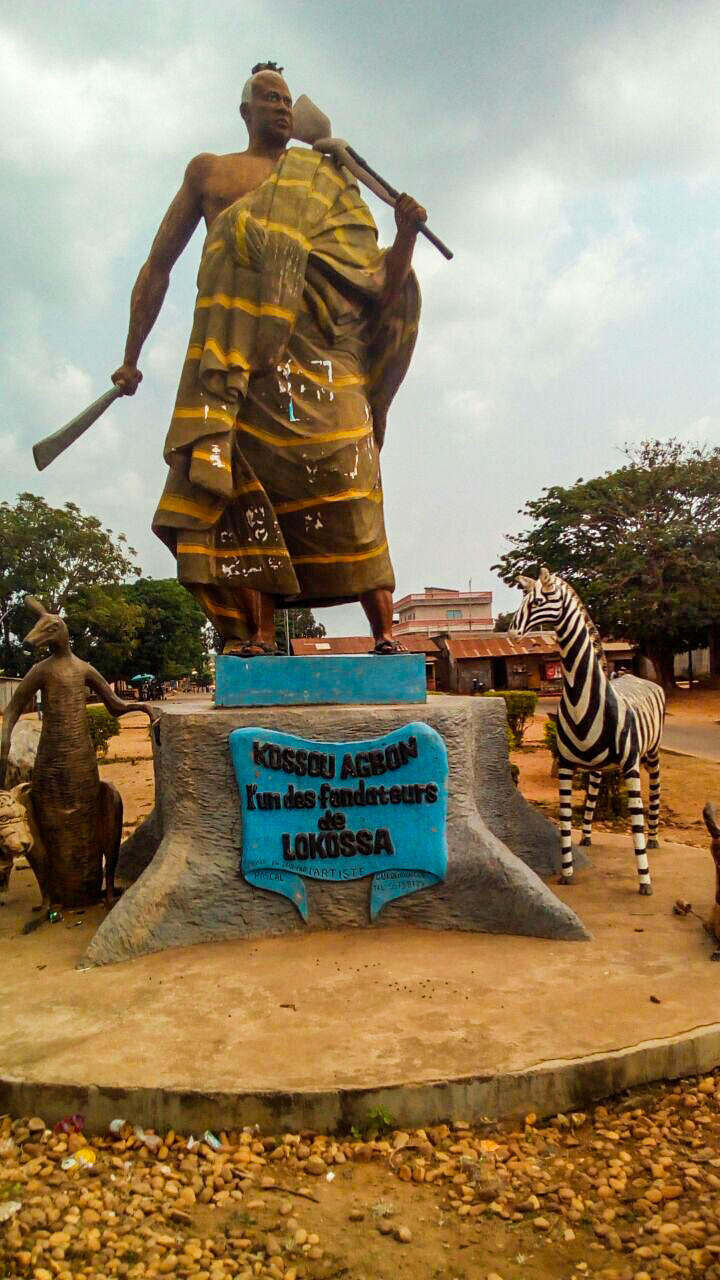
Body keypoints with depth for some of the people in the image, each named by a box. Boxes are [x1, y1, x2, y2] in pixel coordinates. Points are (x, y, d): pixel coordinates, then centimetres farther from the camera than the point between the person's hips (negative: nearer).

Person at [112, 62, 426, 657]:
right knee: (238, 480, -14)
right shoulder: (208, 171, 26)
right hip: (233, 347, 0)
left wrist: (407, 234, -2)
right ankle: (258, 639, -15)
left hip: (313, 342, 0)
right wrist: (131, 356, 13)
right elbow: (158, 266, 21)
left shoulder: (322, 180, 26)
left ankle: (385, 635, -17)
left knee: (344, 476, -15)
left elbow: (378, 284, 17)